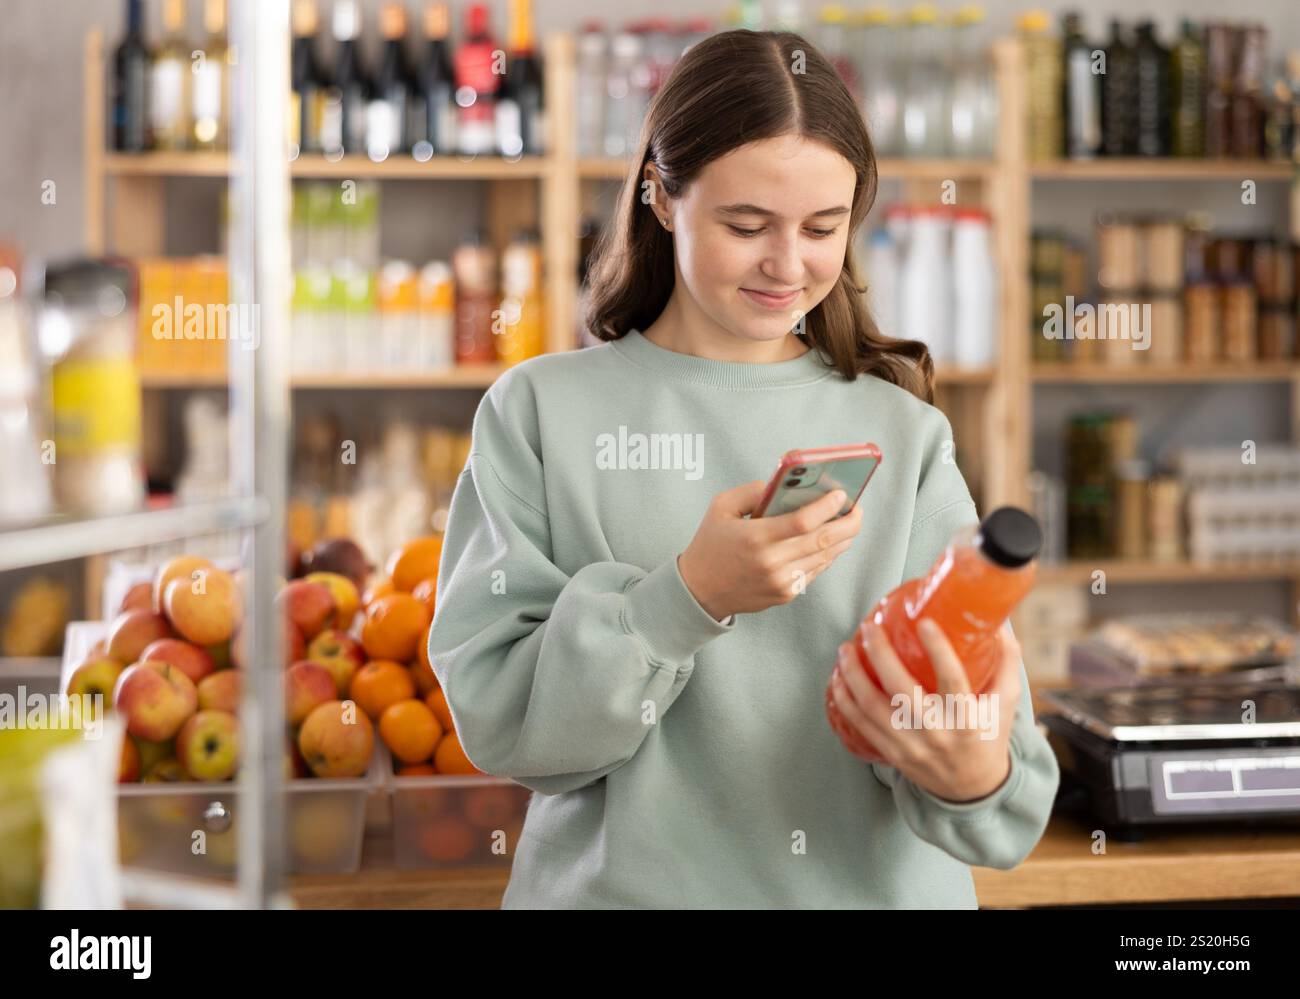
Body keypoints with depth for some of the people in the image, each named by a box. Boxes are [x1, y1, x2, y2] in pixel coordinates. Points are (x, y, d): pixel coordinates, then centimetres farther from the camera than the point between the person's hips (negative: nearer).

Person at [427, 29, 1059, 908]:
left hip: (875, 885, 1)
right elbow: (497, 721, -11)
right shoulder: (543, 411, -6)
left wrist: (978, 776, -33)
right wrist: (688, 597, -25)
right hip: (623, 881, -1)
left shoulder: (904, 433, -2)